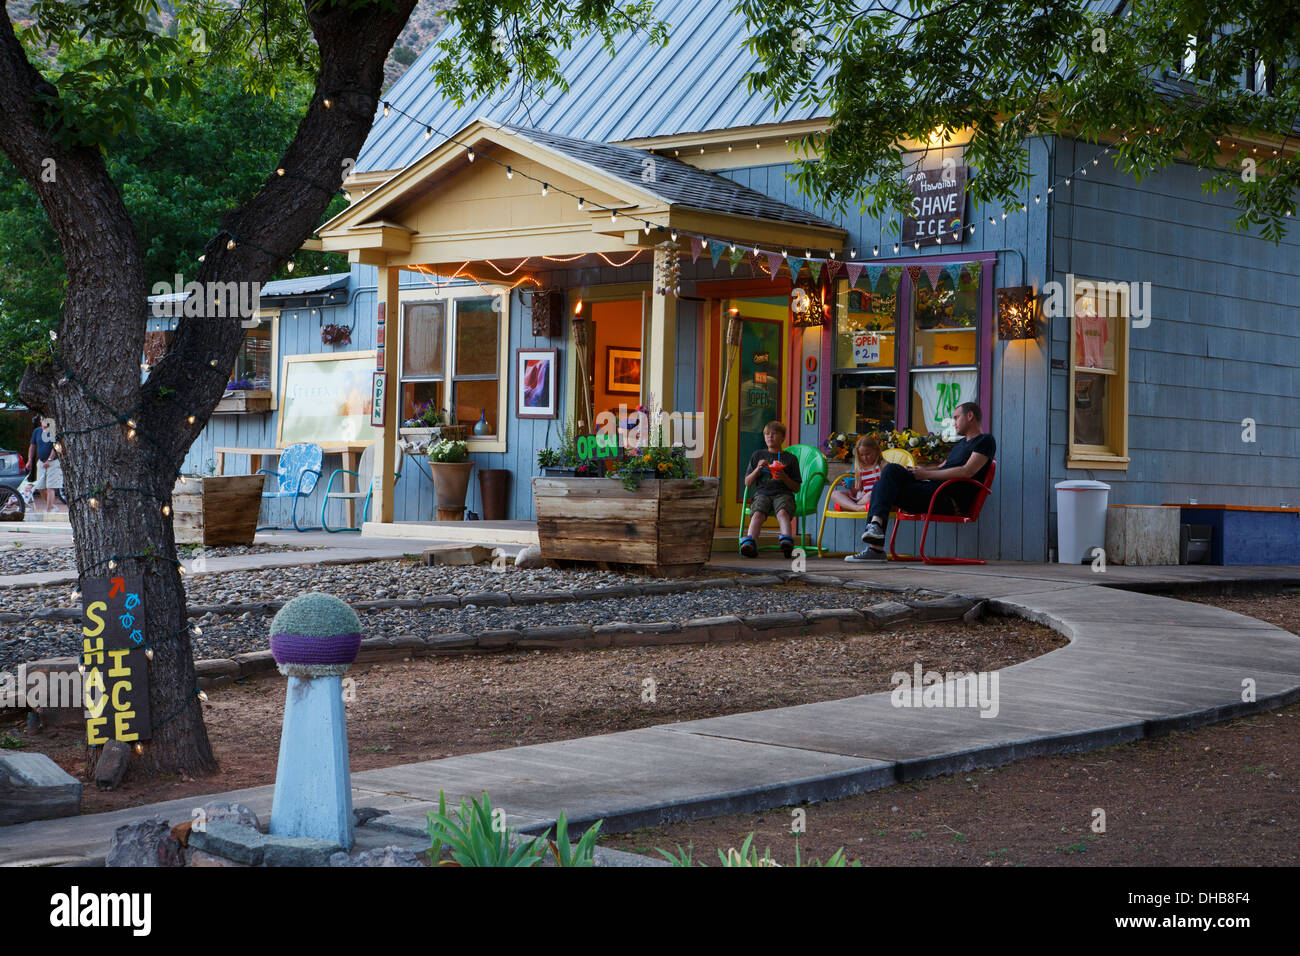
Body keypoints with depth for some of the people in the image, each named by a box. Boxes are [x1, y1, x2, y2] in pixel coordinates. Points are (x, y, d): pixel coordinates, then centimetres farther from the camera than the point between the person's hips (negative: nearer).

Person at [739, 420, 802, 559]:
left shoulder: (790, 458, 16)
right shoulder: (757, 455, 20)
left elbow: (796, 488, 14)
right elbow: (747, 483, 17)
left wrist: (784, 478, -5)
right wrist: (757, 469, 0)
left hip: (783, 494, -1)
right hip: (762, 493, 1)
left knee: (783, 512, -36)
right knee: (758, 513, -33)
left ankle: (787, 541, -59)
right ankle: (749, 542, -55)